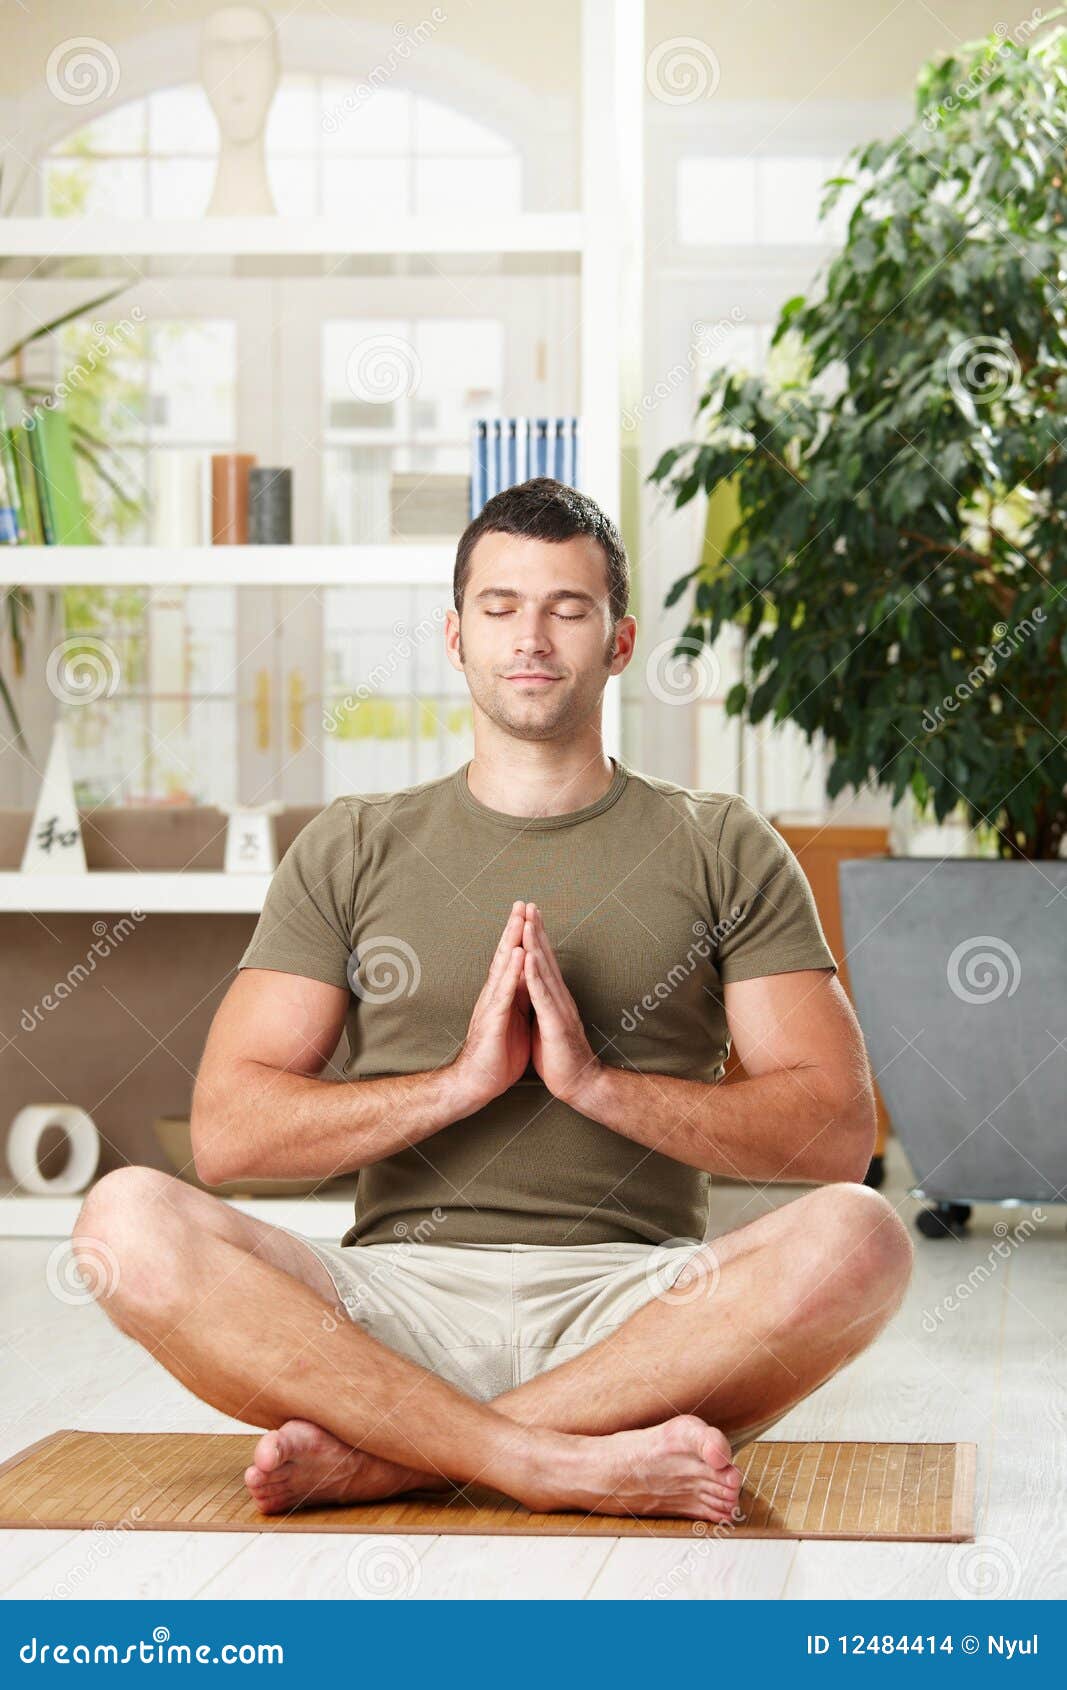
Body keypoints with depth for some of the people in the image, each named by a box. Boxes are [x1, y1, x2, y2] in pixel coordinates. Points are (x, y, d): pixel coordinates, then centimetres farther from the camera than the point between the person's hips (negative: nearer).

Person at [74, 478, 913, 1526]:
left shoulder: (722, 849, 14)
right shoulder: (352, 850, 16)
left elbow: (838, 1133, 3)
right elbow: (227, 1131, 5)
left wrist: (598, 1081, -10)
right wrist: (465, 1079, -8)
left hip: (636, 1305, 0)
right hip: (402, 1293, 1)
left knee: (856, 1240, -32)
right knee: (127, 1220, -26)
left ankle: (382, 1458, -29)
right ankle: (567, 1462, -34)